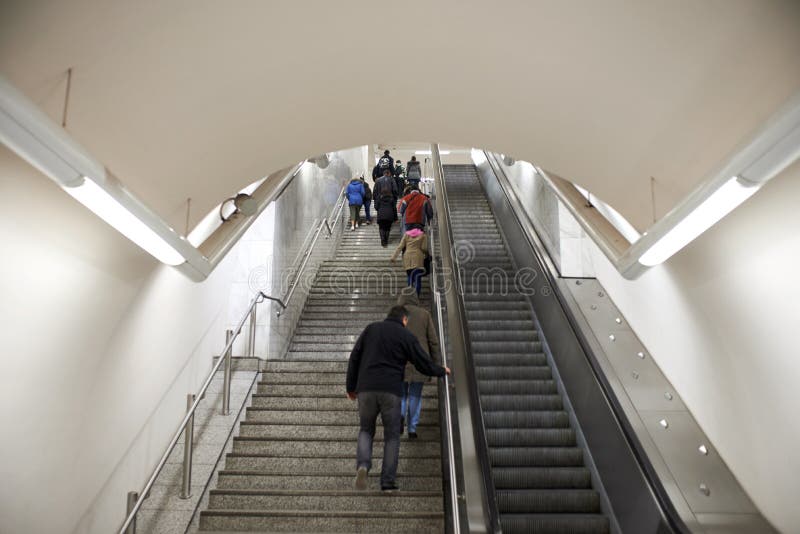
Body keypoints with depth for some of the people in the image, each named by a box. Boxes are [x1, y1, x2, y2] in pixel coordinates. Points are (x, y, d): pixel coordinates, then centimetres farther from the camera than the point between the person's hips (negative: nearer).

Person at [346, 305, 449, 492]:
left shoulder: (371, 329, 12)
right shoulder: (406, 336, 5)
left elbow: (354, 359, 9)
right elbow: (424, 364, 6)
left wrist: (351, 387, 15)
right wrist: (442, 371, 25)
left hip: (366, 388, 2)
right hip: (391, 391, -2)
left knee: (366, 430, 17)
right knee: (392, 436, 11)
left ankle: (363, 464, -8)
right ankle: (388, 482, 8)